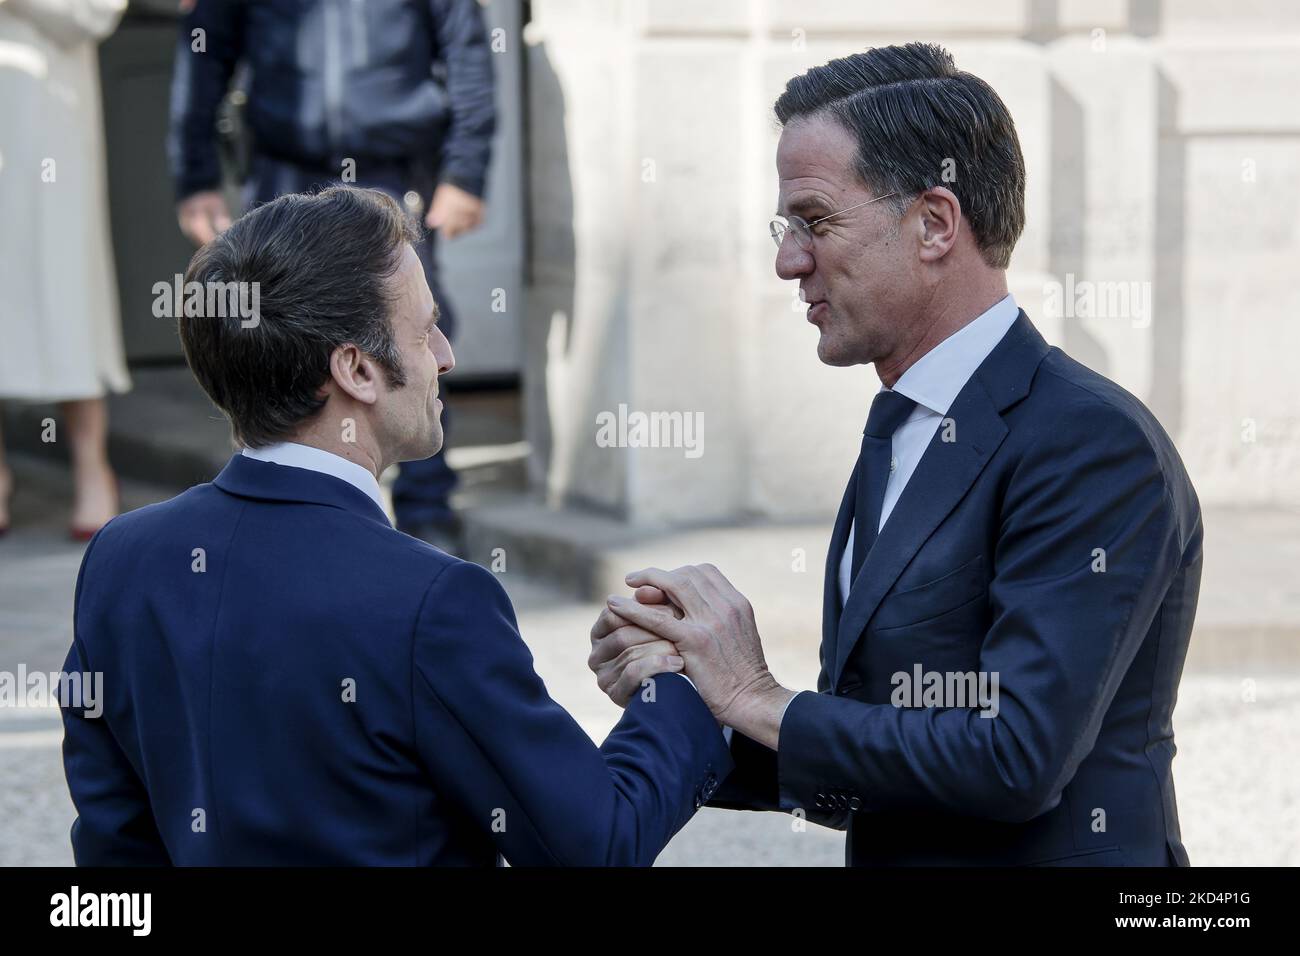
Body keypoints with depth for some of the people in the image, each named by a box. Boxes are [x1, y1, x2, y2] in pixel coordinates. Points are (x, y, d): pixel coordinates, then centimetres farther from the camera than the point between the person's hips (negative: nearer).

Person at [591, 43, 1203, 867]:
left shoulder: (1096, 444, -18)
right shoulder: (900, 441, 9)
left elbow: (1018, 759, -26)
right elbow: (866, 783, 10)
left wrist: (762, 700, -16)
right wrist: (694, 693, -6)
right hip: (889, 859, 8)